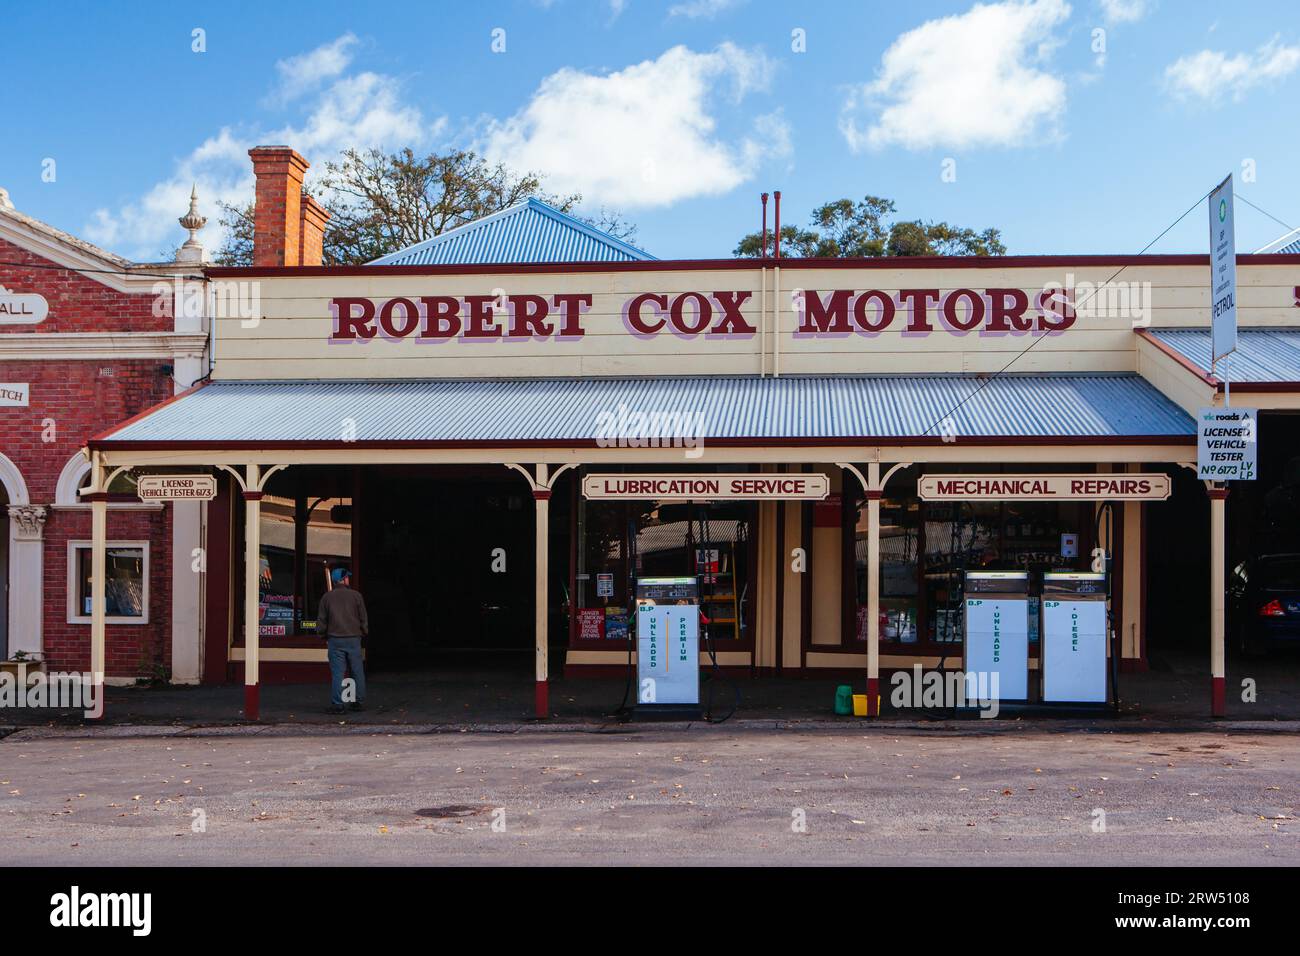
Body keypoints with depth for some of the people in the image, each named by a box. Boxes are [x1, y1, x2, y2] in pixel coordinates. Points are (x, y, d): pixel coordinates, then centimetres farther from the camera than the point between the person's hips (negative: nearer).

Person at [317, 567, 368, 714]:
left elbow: (321, 620, 6)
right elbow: (363, 618, 4)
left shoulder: (327, 597, 2)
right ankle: (359, 702, 15)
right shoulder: (356, 596, 0)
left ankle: (337, 705, -4)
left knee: (337, 673, 0)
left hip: (335, 640, 0)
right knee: (357, 672, 10)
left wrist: (324, 636, 18)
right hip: (353, 639, 0)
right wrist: (364, 632, 20)